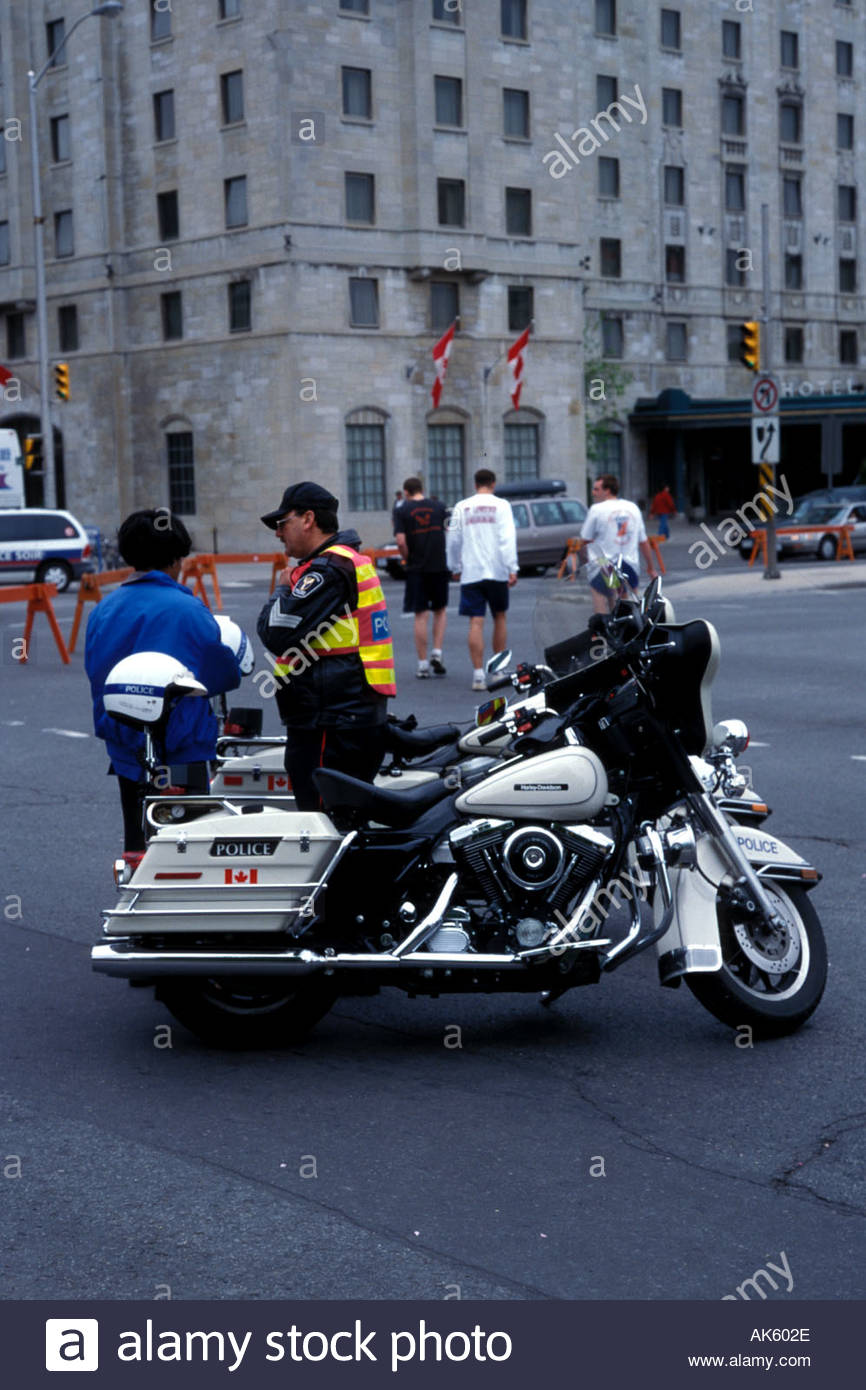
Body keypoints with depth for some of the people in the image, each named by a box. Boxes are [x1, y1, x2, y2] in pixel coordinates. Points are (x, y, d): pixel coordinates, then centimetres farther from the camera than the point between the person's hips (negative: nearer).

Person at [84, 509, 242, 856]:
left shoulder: (103, 610, 2)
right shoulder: (187, 610, -15)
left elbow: (96, 673, 10)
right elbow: (226, 674, -5)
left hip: (124, 753, 6)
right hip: (181, 756, -6)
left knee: (137, 850, 16)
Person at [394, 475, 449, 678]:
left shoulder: (403, 510, -3)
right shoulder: (437, 506, 4)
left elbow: (401, 541, -13)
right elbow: (444, 531, 11)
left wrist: (407, 558, 3)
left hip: (416, 569, -2)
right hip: (439, 566, 2)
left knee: (420, 615, 2)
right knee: (440, 610, 18)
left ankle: (422, 665, 3)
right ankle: (437, 653, 4)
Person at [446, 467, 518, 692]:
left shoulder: (462, 507, 5)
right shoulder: (501, 505, -1)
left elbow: (453, 540, 8)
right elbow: (508, 538, -9)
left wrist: (455, 568, 20)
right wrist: (512, 569, -11)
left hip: (470, 573, 1)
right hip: (497, 571, -1)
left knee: (476, 622, -2)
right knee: (500, 617, 16)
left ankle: (478, 675, -8)